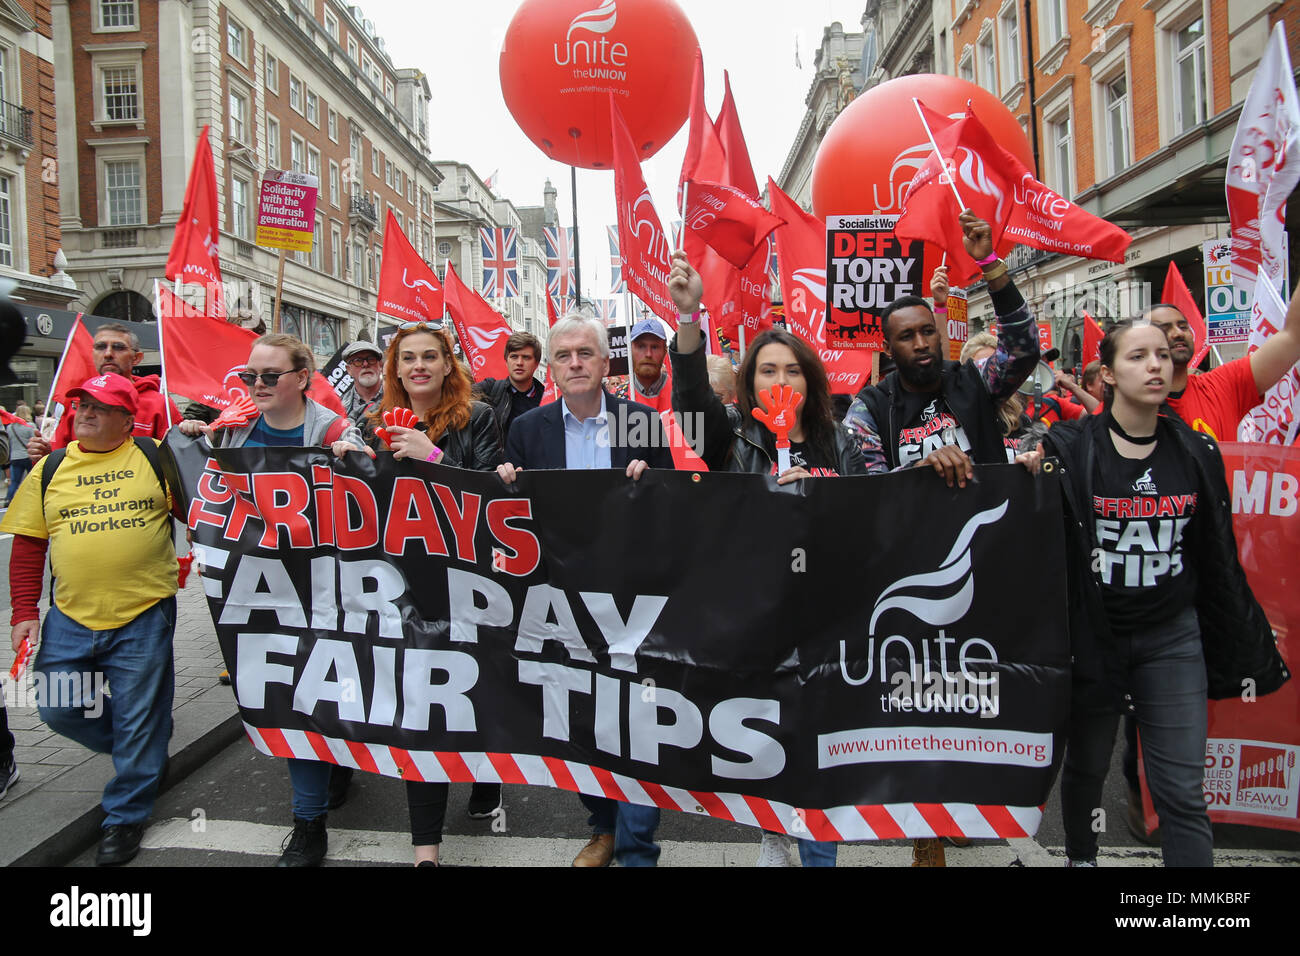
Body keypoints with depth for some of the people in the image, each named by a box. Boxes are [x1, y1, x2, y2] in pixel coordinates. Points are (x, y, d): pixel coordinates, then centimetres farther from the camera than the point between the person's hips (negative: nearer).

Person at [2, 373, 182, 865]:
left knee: (137, 719, 5)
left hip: (144, 616, -3)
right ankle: (146, 751, 34)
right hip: (71, 618, 4)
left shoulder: (155, 458, -1)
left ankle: (125, 816, 24)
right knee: (58, 709, 8)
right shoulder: (50, 469, 7)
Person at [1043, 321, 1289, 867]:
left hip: (1173, 636, 2)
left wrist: (1248, 643, 15)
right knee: (1086, 765, 16)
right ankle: (1080, 855, 43)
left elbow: (1218, 560, 11)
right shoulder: (1070, 448, -9)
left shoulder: (1197, 453, 3)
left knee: (1182, 791, 1)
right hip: (1092, 633, -2)